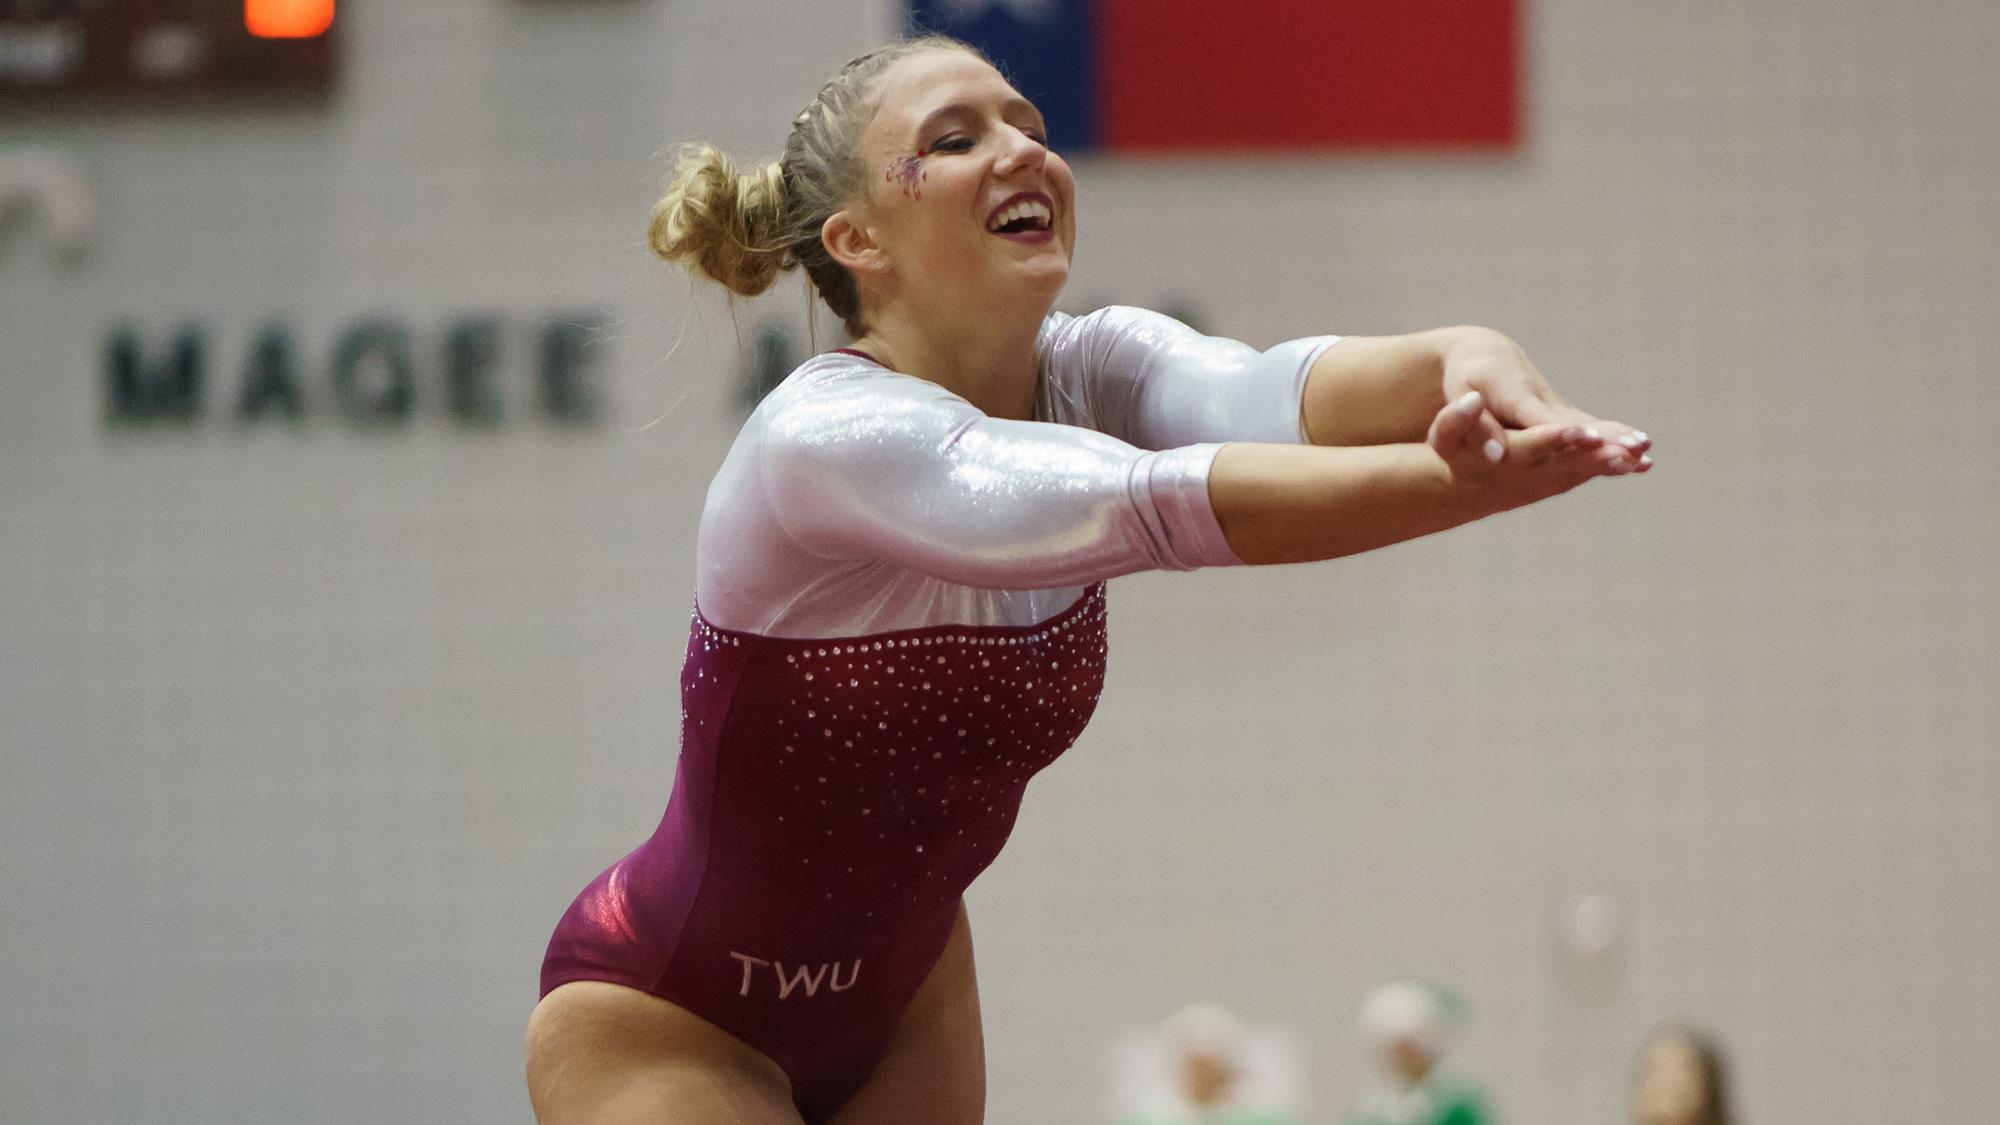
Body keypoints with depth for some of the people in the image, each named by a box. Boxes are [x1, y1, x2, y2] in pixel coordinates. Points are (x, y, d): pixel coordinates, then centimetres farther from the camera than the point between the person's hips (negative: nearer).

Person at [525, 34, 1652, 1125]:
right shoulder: (827, 434, -29)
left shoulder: (1093, 373, -9)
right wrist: (1478, 480, -55)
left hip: (898, 994, 7)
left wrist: (1465, 364, -54)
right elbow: (1149, 502, -43)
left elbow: (1266, 393, -31)